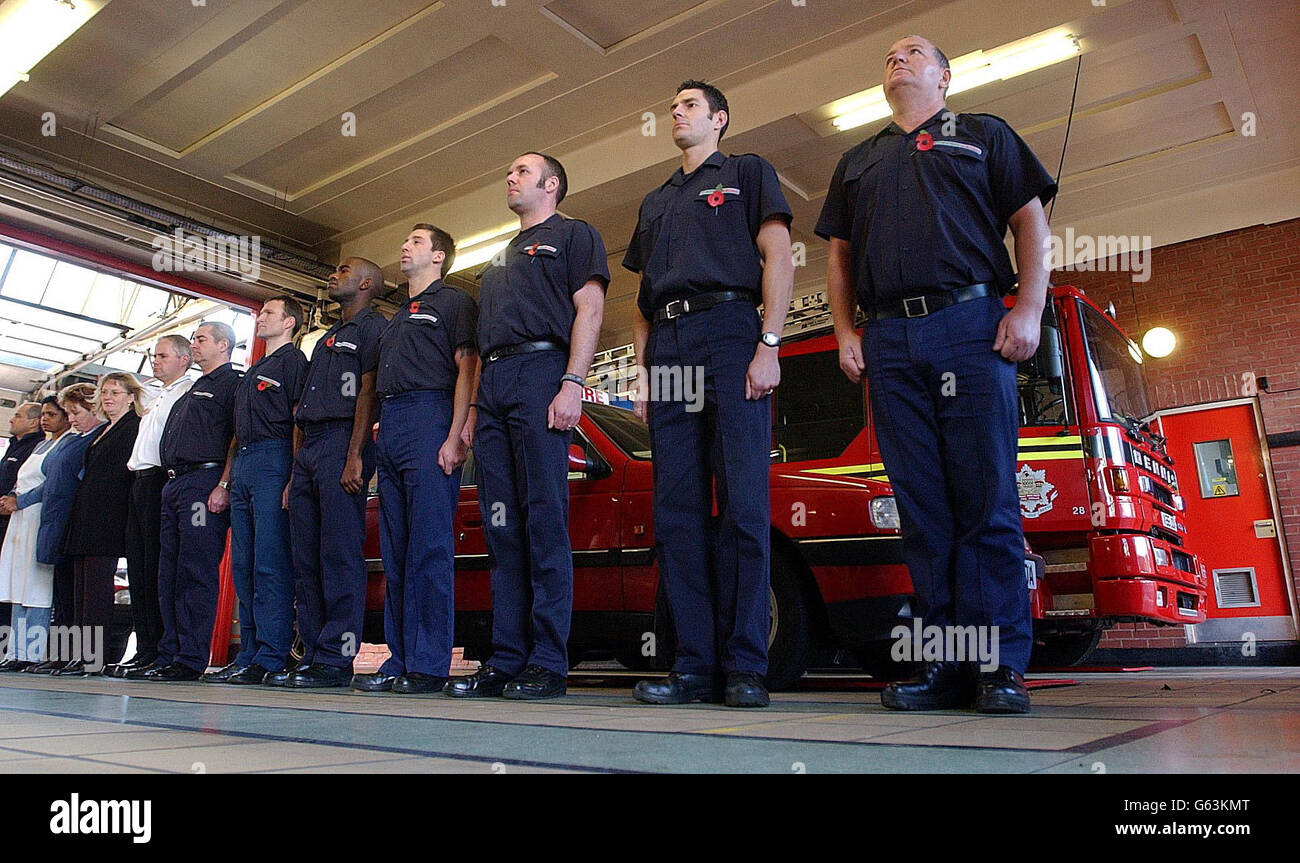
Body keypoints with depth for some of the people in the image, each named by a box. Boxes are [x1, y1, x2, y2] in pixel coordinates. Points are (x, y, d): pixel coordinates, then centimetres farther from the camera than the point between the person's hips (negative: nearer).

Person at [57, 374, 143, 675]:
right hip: (84, 515, 9)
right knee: (81, 584, 7)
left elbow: (130, 471, -12)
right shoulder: (102, 432, 25)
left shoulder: (134, 427, -4)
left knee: (97, 583, -10)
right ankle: (81, 652, 9)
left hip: (108, 514, -9)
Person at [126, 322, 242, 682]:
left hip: (205, 482, -10)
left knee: (196, 573, -10)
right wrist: (171, 482, 17)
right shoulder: (192, 391, 28)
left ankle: (190, 660, -8)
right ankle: (168, 655, 13)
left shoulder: (233, 383, -1)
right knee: (169, 575, 8)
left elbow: (239, 439, -12)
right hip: (174, 485, 10)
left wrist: (224, 486, -20)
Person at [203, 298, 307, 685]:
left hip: (273, 459, -9)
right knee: (243, 565, 7)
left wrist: (294, 478, -19)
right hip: (242, 465, 10)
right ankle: (248, 655, 11)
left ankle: (271, 658, -12)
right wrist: (225, 478, 19)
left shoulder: (293, 361, 1)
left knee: (270, 564, -12)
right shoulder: (252, 372, 28)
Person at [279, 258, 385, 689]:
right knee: (305, 561, 6)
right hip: (307, 450, 9)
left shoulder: (373, 327, 3)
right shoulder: (326, 339, 29)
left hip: (341, 443, -9)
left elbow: (368, 394, -10)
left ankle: (336, 659, -8)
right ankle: (311, 655, 11)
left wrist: (355, 456, -20)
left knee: (340, 556, -10)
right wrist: (295, 471, 18)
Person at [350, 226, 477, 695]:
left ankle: (429, 665, -9)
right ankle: (399, 660, 9)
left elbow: (466, 367, -6)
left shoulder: (453, 301, 6)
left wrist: (455, 437, -18)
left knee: (429, 548, -11)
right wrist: (378, 430, 12)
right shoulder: (397, 317, 31)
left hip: (429, 421, -8)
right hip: (389, 430, 9)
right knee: (395, 553, 5)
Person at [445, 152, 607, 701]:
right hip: (492, 385, 8)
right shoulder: (502, 258, 32)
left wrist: (573, 383, -17)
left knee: (544, 522, -11)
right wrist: (476, 407, 17)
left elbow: (589, 308, -4)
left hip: (541, 373, -7)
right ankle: (505, 661, 4)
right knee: (501, 528, 1)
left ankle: (549, 663, -8)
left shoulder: (572, 234, 10)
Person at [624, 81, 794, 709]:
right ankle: (695, 666, 1)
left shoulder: (747, 174, 16)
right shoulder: (655, 201, 30)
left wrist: (768, 345, -11)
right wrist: (641, 369, 12)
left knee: (742, 504, -11)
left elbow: (778, 258, 2)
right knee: (676, 513, -2)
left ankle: (745, 667, -8)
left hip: (729, 335, -5)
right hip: (667, 351, 5)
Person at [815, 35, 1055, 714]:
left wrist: (1029, 308, -6)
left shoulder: (982, 135, 19)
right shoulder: (857, 162, 28)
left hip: (971, 327, -3)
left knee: (985, 499, -9)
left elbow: (1031, 222, 9)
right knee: (922, 507, -1)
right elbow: (840, 255, 23)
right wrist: (845, 332, 7)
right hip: (887, 343, 3)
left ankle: (1002, 664, -4)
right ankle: (946, 663, 2)